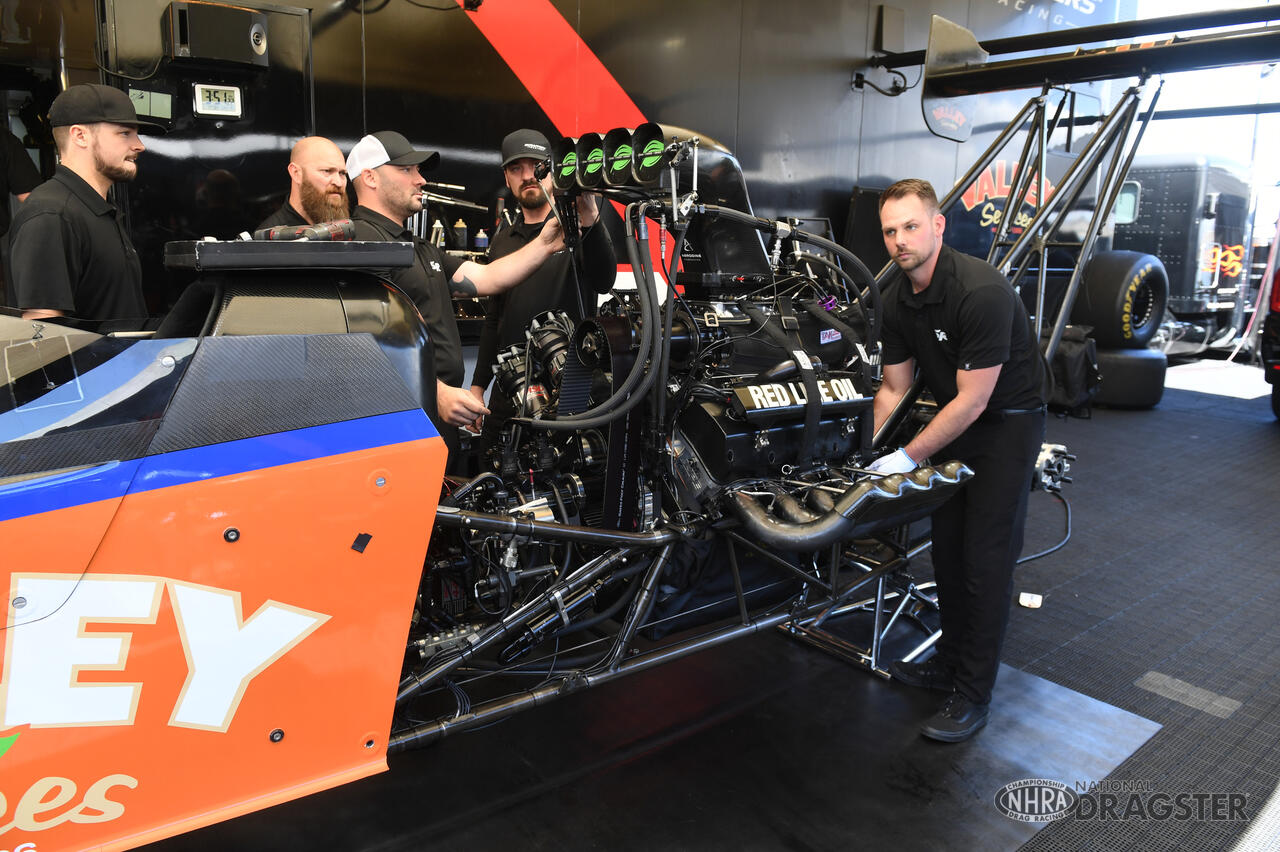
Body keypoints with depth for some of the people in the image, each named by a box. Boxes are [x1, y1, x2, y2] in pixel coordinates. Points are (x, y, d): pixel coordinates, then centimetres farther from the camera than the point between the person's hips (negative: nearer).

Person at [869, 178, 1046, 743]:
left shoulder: (982, 291, -28)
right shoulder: (897, 298, -3)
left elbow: (972, 400, -26)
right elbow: (894, 387, 7)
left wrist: (909, 457, -20)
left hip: (1008, 422, -7)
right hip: (955, 420, 8)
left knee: (986, 558, -6)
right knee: (946, 547, 12)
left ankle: (973, 696, 5)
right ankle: (951, 660, 29)